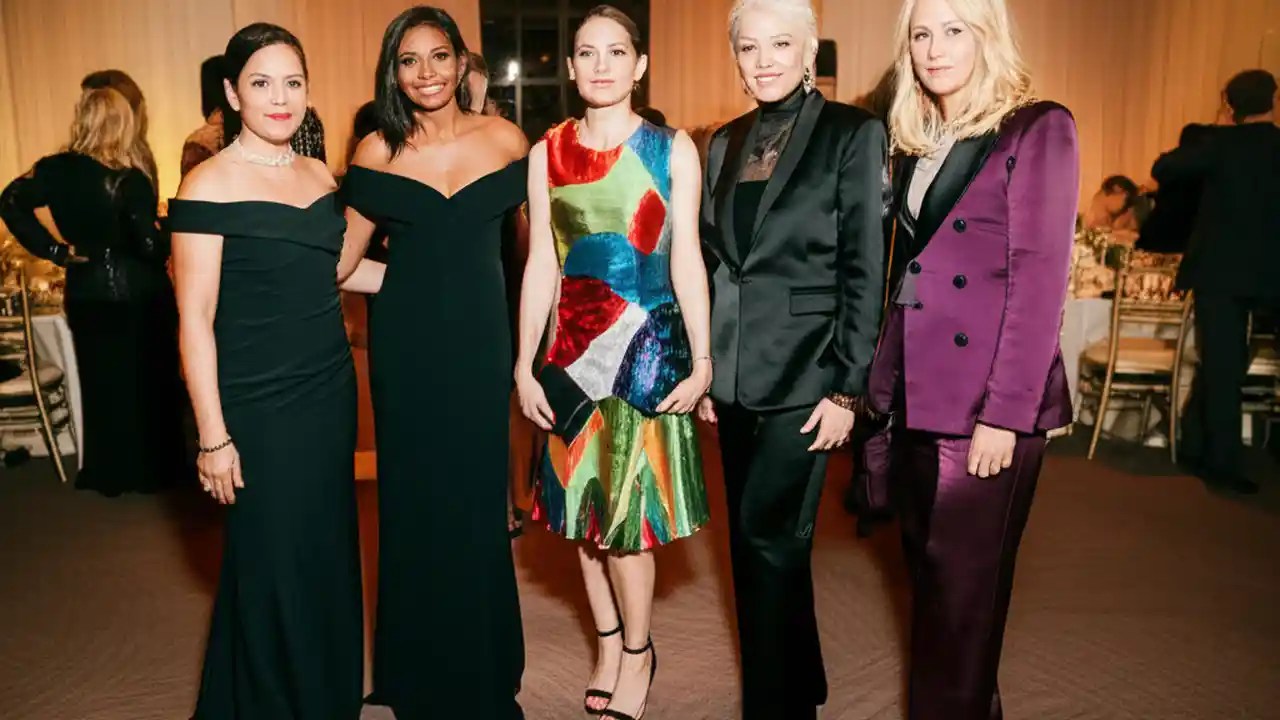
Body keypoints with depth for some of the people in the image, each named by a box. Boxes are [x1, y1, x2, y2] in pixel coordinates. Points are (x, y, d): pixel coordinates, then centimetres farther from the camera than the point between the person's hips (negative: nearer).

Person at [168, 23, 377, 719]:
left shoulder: (320, 175, 8)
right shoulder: (208, 185, -11)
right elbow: (195, 320, -12)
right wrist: (214, 437, -14)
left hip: (331, 393, 6)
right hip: (259, 407, -6)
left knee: (329, 556, 15)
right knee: (270, 569, 5)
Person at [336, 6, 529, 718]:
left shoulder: (505, 139, 0)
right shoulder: (377, 152, 0)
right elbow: (342, 259, 6)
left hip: (481, 340, 0)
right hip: (407, 344, 0)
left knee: (476, 500, 7)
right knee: (413, 500, 9)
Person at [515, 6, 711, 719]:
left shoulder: (672, 149, -2)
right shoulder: (548, 152, 5)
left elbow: (687, 258, -3)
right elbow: (542, 265, 5)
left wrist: (702, 360, -7)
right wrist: (525, 364, 2)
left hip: (649, 341, -3)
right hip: (573, 343, 3)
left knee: (627, 512, -1)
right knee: (581, 505, 10)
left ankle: (637, 652, 21)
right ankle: (609, 644, 29)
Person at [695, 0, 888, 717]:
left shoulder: (854, 133, -5)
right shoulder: (726, 142, 11)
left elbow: (866, 269, -9)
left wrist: (847, 387, -12)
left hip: (803, 375, -6)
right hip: (735, 377, 6)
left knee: (769, 542, -4)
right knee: (756, 543, 14)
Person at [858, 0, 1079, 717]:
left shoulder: (1039, 129, -6)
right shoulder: (918, 143, 14)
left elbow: (1040, 279, -13)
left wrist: (1004, 414, -17)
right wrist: (885, 388, 7)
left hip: (988, 405, -6)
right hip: (917, 400, 7)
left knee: (962, 592, 3)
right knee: (929, 573, 15)